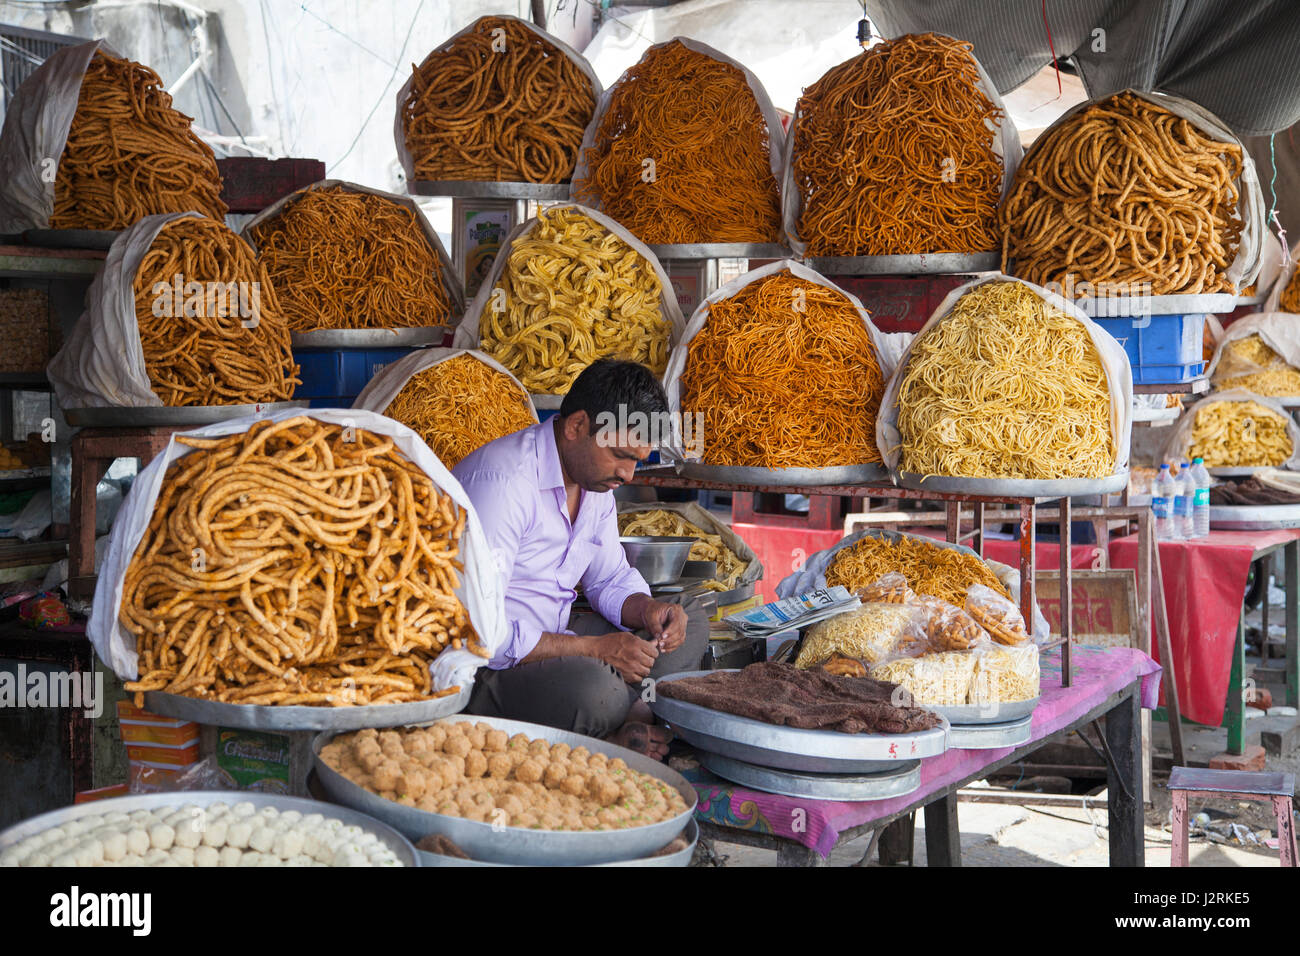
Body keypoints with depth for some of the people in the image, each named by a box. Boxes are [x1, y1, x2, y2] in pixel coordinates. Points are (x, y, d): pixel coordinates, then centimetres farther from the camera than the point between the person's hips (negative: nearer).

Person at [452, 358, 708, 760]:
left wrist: (646, 609, -6)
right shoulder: (504, 481, -23)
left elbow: (611, 579, 19)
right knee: (592, 686, -37)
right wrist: (595, 648, -25)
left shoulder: (597, 476, 6)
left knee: (689, 620, 4)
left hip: (546, 641, 10)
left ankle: (634, 715, -15)